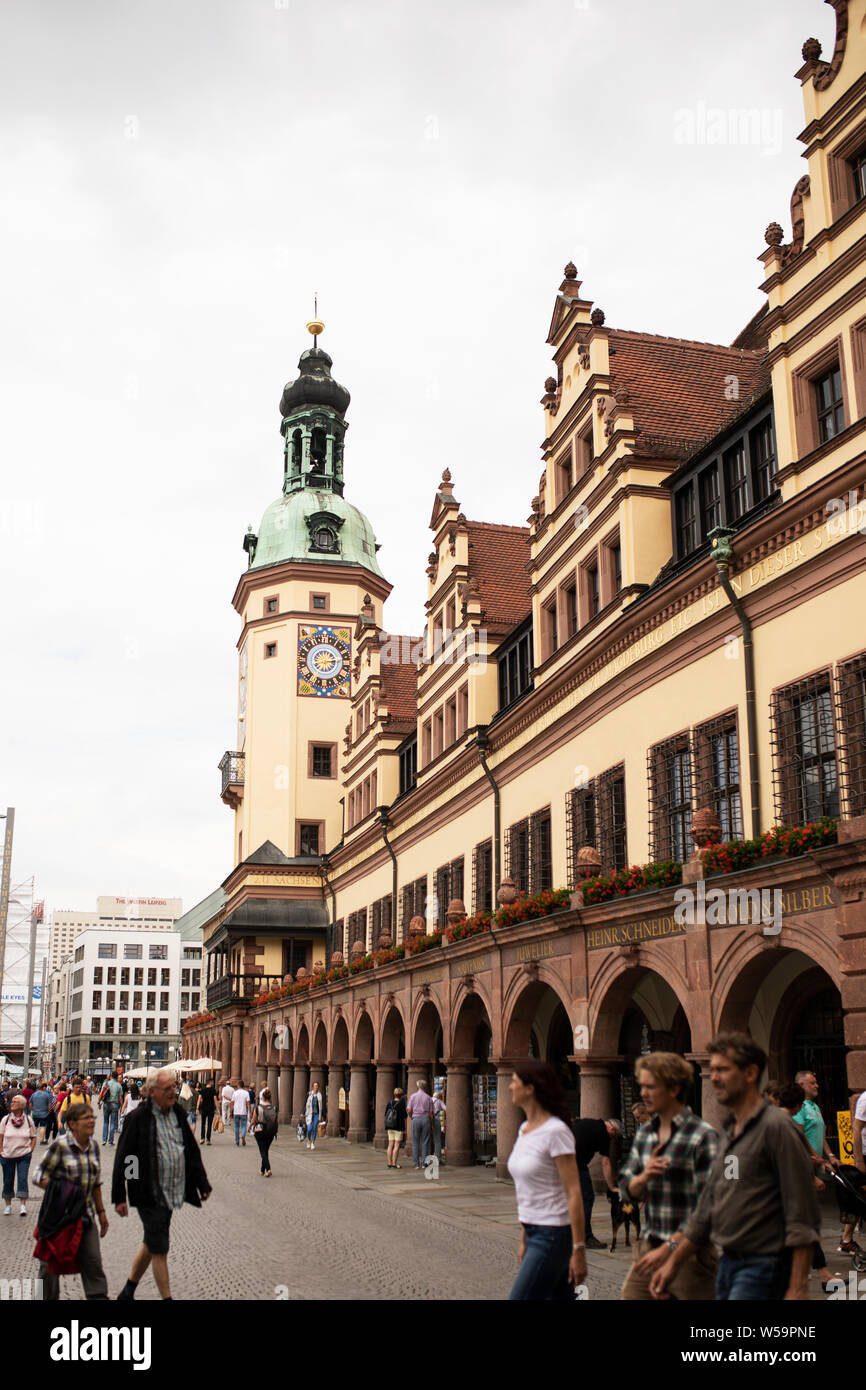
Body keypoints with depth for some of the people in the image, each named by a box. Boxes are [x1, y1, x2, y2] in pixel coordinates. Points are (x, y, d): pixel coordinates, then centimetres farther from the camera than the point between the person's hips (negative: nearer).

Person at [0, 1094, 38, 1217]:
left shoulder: (28, 1120, -4)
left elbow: (33, 1137, 6)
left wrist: (30, 1150, -3)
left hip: (24, 1156, -1)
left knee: (23, 1179, -10)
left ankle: (23, 1205, -6)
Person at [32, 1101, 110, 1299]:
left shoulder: (93, 1146, 6)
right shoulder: (59, 1145, -13)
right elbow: (39, 1177, -11)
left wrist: (101, 1211, 16)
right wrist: (63, 1190, -20)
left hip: (85, 1214, 5)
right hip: (59, 1214, -5)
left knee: (93, 1261, 0)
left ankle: (98, 1296, 6)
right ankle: (48, 1296, 24)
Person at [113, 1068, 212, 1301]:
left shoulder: (178, 1114, 7)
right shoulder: (138, 1118, -12)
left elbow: (192, 1150, 15)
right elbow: (122, 1159, -9)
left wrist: (202, 1183, 12)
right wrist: (119, 1196, -10)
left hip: (171, 1192, 7)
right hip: (149, 1194, -7)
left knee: (151, 1244, 18)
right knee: (159, 1248, -3)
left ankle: (128, 1291, 34)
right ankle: (166, 1296, 5)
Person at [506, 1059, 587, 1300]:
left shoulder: (555, 1132, -17)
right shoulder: (524, 1129, 9)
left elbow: (574, 1193, -17)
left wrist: (578, 1249, -18)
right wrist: (524, 1238, 20)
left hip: (553, 1234, -9)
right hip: (534, 1232, 9)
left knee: (519, 1297, -8)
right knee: (560, 1296, 11)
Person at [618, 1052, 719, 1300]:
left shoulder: (702, 1136, -12)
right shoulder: (644, 1133, 10)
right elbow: (626, 1190, 12)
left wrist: (669, 1247, -19)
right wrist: (644, 1177, -10)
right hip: (649, 1248, 6)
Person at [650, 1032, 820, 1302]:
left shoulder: (776, 1126, -12)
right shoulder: (730, 1133, 15)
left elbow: (802, 1214, -16)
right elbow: (706, 1209, 20)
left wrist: (798, 1287, -20)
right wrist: (672, 1263, 18)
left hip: (762, 1267, -9)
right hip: (729, 1264, 9)